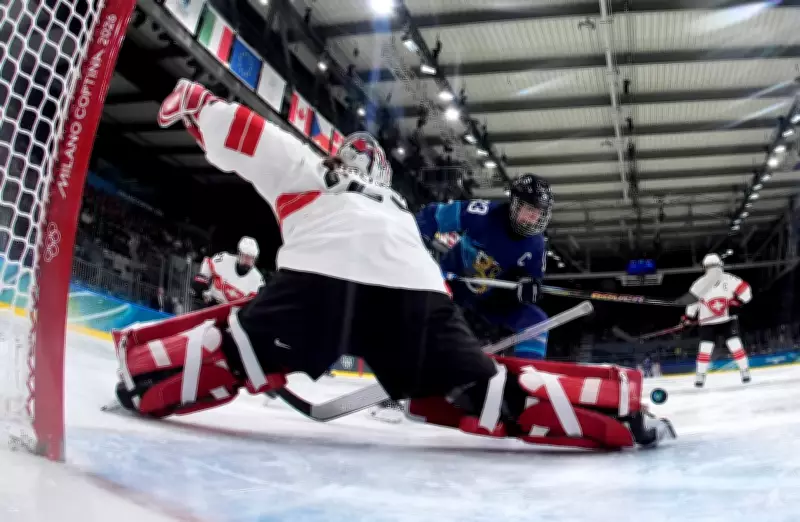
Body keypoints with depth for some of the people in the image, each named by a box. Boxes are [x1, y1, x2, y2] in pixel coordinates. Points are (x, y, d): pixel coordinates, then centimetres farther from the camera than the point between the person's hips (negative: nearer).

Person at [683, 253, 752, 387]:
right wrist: (689, 317, -2)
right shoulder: (700, 284, -11)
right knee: (705, 349, -5)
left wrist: (737, 300, -15)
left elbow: (745, 290, -4)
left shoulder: (729, 279, -12)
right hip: (708, 323, 0)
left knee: (736, 346, -6)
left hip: (727, 320, 0)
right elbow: (692, 300, -1)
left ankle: (745, 371, 7)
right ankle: (700, 376, 7)